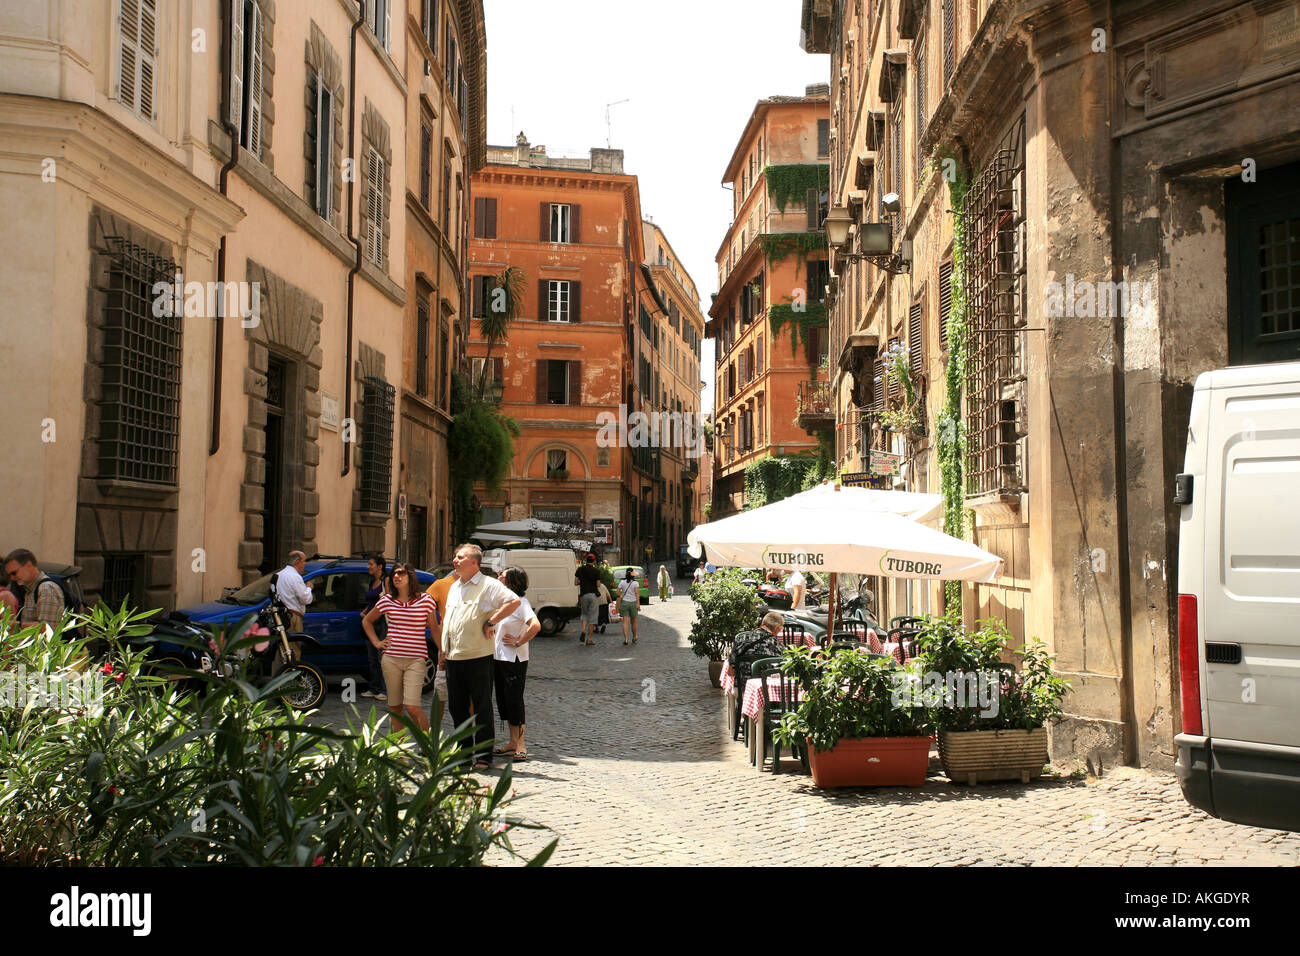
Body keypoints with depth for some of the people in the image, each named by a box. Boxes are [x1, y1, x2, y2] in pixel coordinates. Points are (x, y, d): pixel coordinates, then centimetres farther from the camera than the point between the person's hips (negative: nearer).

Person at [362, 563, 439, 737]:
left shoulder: (425, 600, 0)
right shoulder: (386, 601, 7)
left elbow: (434, 629, 8)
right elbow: (367, 621, 22)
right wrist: (376, 642, 12)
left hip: (416, 660, -3)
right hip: (391, 659, 3)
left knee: (412, 707, -13)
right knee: (395, 707, 8)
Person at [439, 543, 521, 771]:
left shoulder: (488, 585, -8)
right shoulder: (454, 587, 18)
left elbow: (514, 601, -21)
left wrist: (491, 622, -17)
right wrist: (444, 651, 20)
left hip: (478, 658, -8)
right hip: (453, 659, 8)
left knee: (482, 709, 0)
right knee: (456, 708, 12)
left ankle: (484, 757, 5)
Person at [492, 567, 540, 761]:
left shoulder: (520, 603, -15)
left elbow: (536, 626, -29)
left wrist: (518, 642, -20)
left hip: (514, 660, -9)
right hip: (499, 658, 9)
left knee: (514, 700, -4)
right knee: (503, 700, 12)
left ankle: (520, 745, 5)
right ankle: (513, 743, 21)